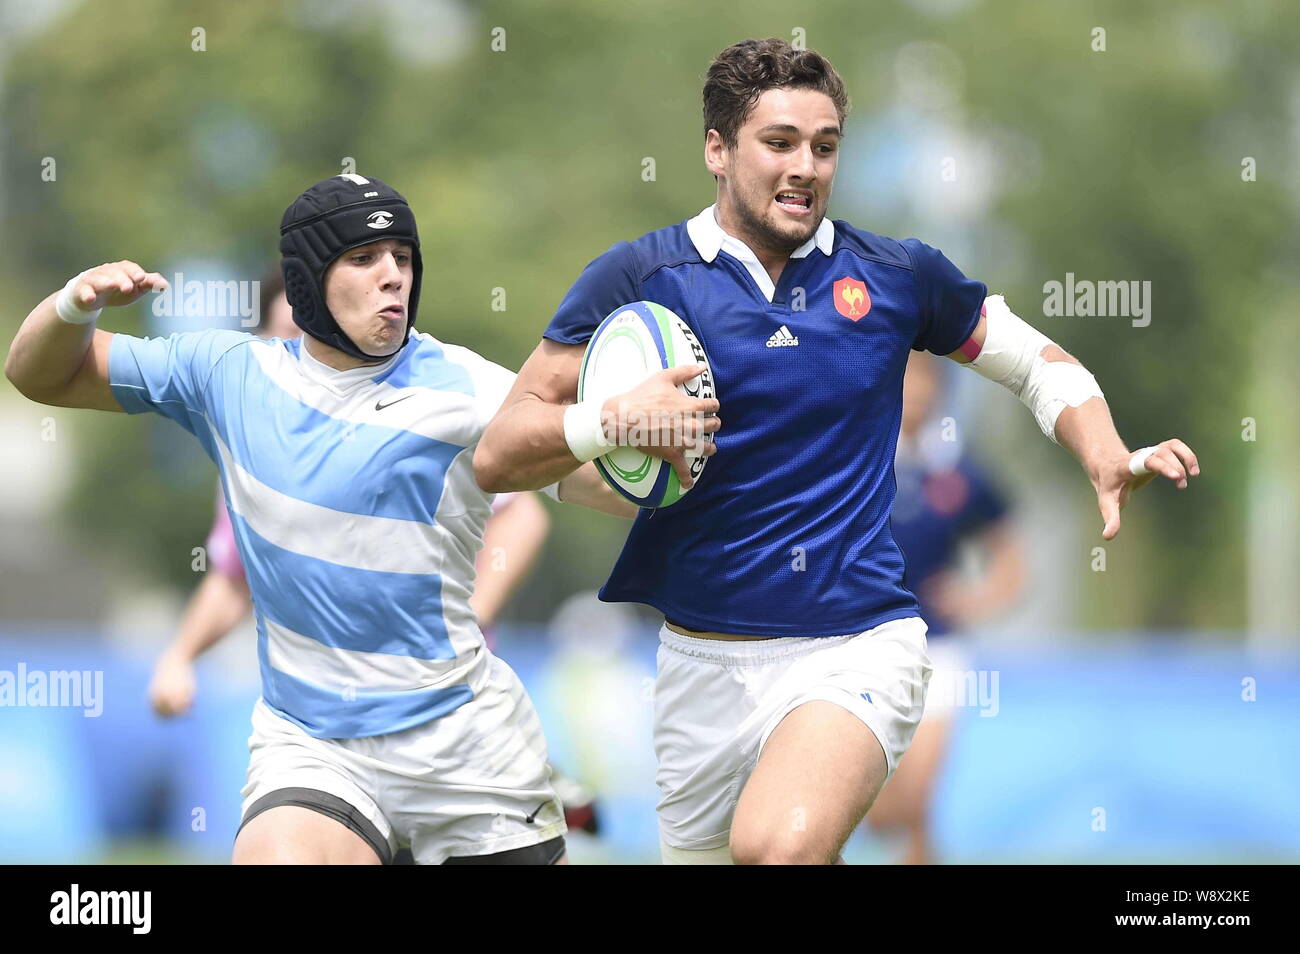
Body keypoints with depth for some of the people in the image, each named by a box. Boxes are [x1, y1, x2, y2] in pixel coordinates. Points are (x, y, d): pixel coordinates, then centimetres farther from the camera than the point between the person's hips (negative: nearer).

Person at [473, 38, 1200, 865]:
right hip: (702, 663, 2)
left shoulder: (896, 276, 3)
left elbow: (1039, 363, 17)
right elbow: (499, 455, -3)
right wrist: (609, 423, -23)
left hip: (857, 647, -2)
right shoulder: (639, 276, -2)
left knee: (779, 844, -33)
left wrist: (1108, 460, -3)